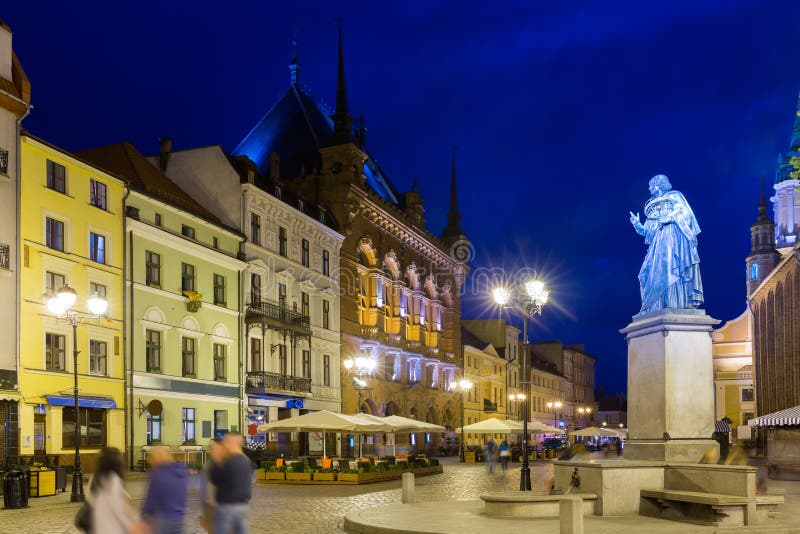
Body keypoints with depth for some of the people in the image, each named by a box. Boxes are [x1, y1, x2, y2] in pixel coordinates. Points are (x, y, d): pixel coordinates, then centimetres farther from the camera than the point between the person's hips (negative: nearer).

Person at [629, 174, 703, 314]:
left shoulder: (674, 197, 9)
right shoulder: (653, 207, 25)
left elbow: (686, 214, -5)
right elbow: (648, 231, 21)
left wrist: (669, 218, -15)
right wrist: (637, 224, 6)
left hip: (674, 241, -6)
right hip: (658, 244, 6)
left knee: (672, 270, -17)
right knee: (656, 274, -6)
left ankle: (678, 305, -23)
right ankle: (656, 308, -11)